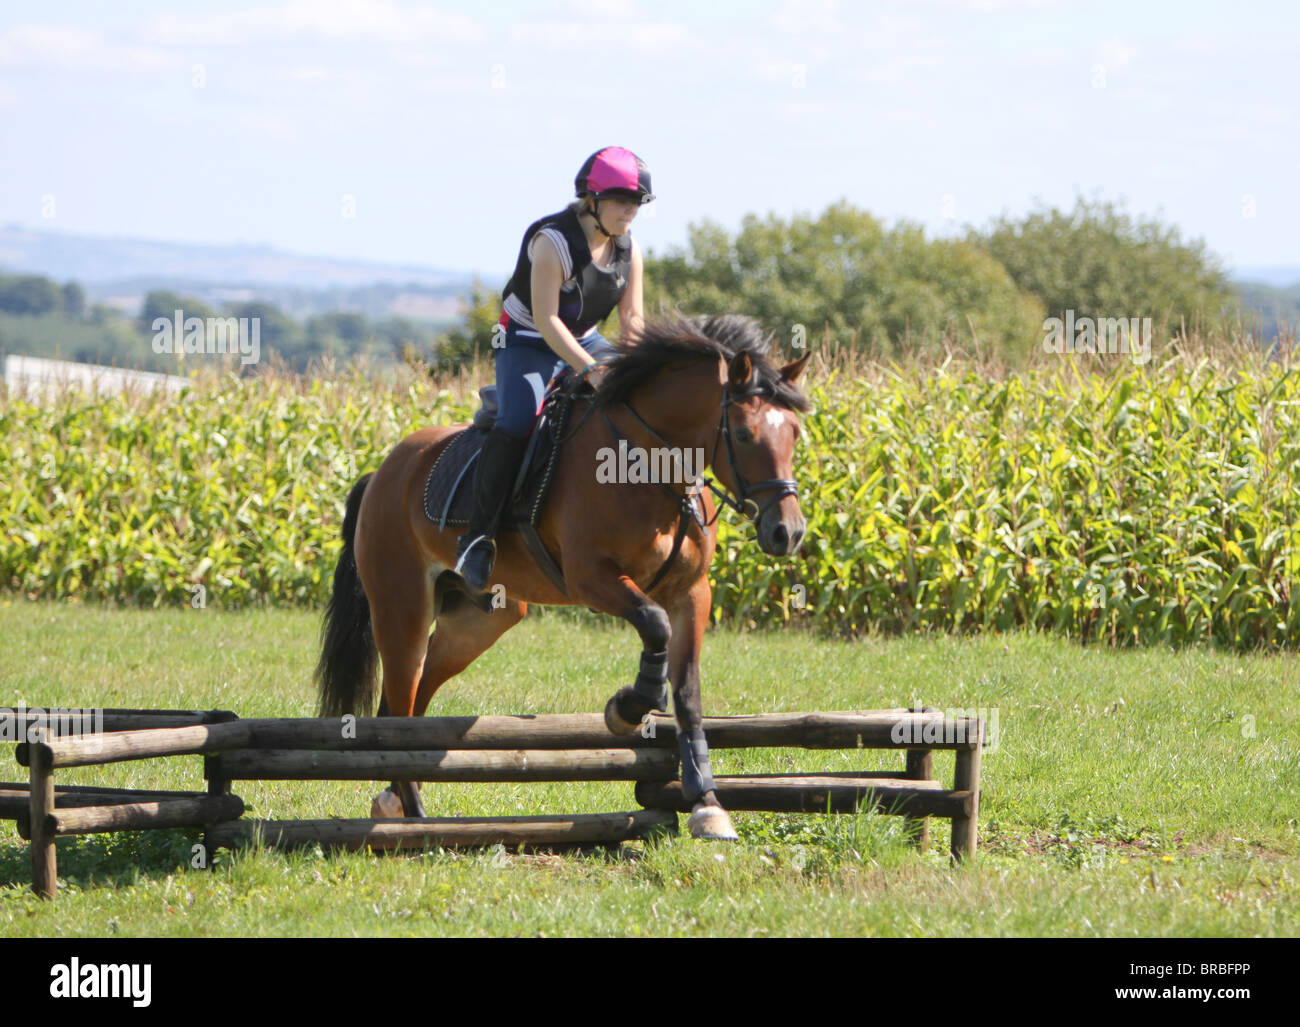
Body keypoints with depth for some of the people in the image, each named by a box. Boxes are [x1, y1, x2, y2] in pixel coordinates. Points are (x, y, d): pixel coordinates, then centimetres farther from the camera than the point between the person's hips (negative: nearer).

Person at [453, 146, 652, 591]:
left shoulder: (629, 249, -3)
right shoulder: (553, 242, -24)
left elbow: (632, 317, 2)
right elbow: (546, 318, -29)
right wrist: (589, 368, -37)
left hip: (585, 339, 7)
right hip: (528, 342, -7)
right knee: (518, 421, -30)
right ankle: (477, 536, -29)